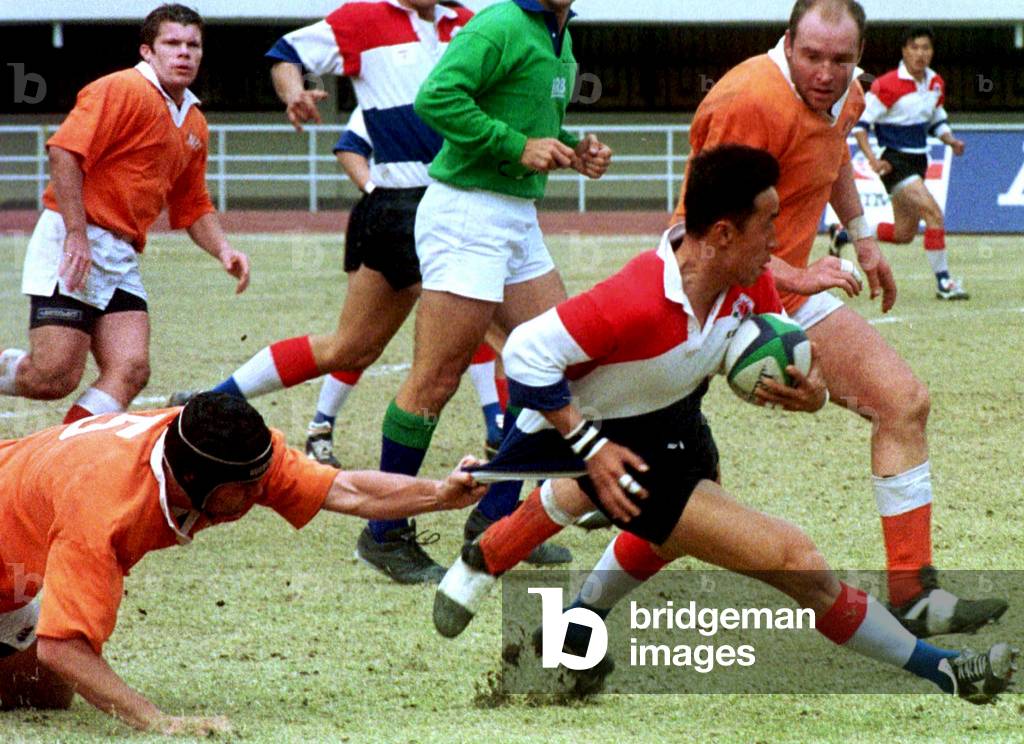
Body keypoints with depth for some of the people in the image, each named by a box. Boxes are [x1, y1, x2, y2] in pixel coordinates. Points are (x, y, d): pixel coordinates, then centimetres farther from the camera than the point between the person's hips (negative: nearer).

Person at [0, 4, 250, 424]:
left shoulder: (194, 125, 19)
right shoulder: (124, 90, -7)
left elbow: (192, 208, 28)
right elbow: (65, 151, -17)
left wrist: (223, 250, 9)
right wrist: (76, 234, -21)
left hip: (122, 259, 8)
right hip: (70, 246, -8)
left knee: (130, 370, -10)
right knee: (53, 378, -15)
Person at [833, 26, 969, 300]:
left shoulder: (936, 83, 6)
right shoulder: (888, 85, -16)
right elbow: (859, 122, -14)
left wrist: (951, 140, 2)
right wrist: (872, 159, -25)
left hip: (918, 161, 8)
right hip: (895, 161, -8)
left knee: (904, 233, 12)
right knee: (933, 213, -21)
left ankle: (844, 235, 33)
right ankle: (943, 282, -15)